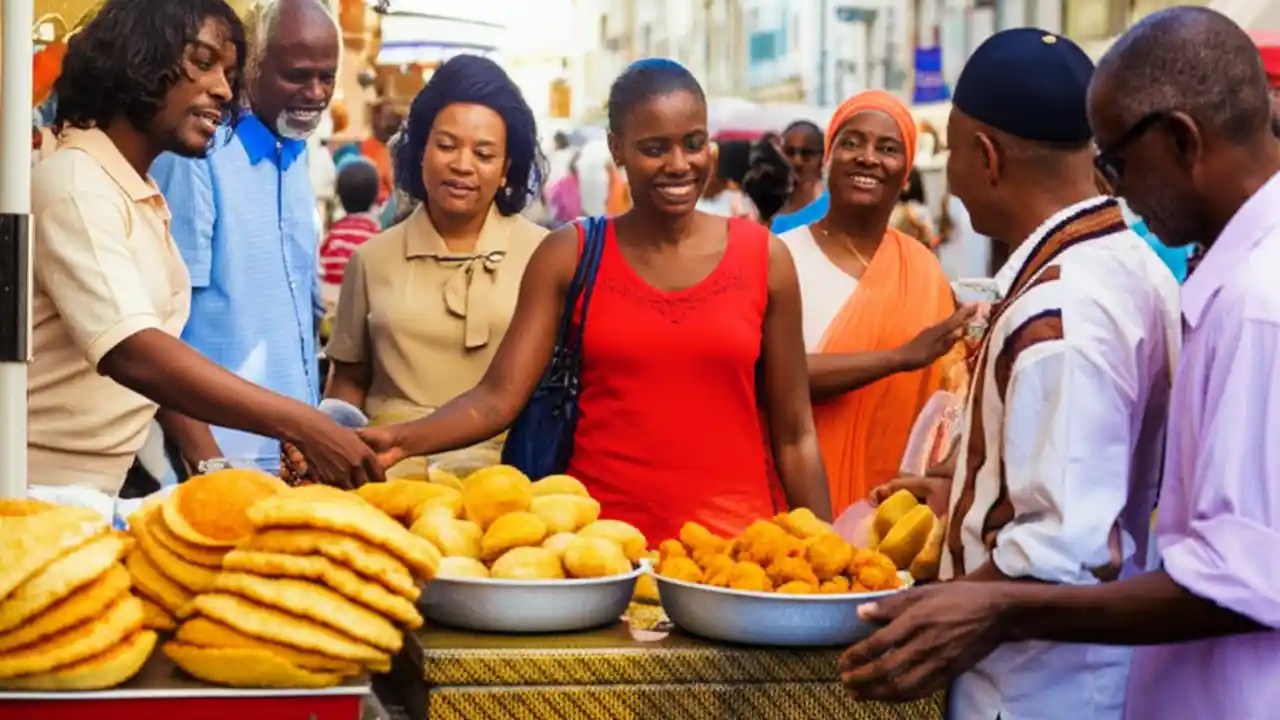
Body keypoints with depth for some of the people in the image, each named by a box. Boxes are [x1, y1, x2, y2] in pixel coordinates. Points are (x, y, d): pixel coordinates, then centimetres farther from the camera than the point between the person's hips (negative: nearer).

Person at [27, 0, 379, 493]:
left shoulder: (142, 200, 13)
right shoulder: (76, 186, -16)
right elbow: (131, 354, -29)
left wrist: (212, 468, -3)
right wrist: (301, 425, -33)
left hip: (95, 495, 8)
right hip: (40, 495, -8)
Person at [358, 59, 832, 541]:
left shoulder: (764, 258, 1)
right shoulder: (568, 257, 1)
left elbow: (793, 435, 4)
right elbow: (499, 397, -7)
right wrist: (401, 440, -23)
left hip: (730, 537, 0)